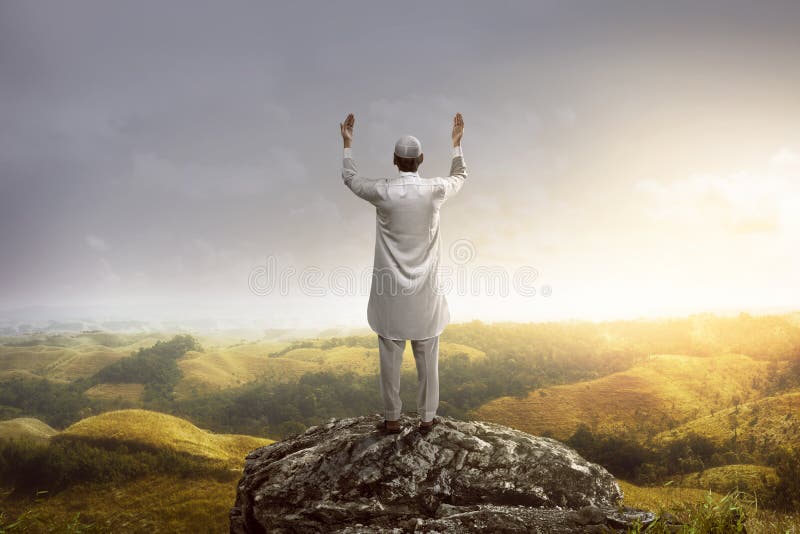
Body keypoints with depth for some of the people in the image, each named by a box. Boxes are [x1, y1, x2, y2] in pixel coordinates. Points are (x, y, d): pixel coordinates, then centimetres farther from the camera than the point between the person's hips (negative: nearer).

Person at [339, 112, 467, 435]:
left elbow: (350, 178, 11)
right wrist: (456, 143, 28)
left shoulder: (382, 192, -10)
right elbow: (460, 177, 16)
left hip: (391, 289, -1)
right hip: (425, 290, 1)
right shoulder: (434, 190, -8)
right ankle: (426, 418, 19)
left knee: (390, 356, 9)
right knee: (427, 356, 10)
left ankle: (392, 419, 18)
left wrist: (347, 144, 24)